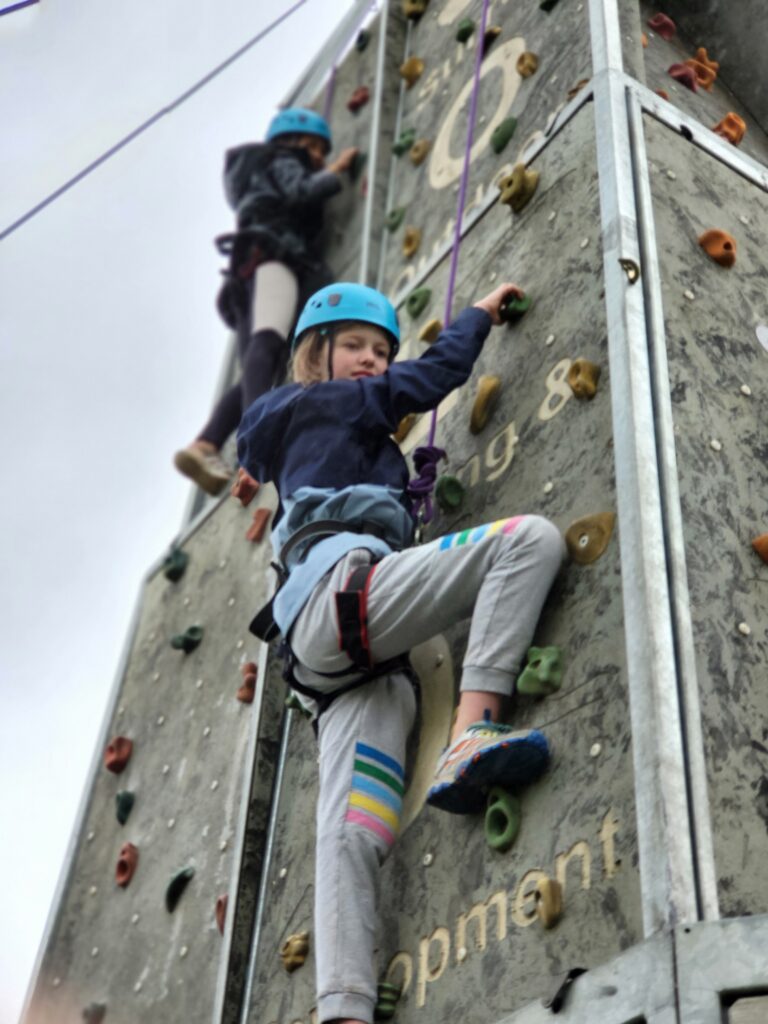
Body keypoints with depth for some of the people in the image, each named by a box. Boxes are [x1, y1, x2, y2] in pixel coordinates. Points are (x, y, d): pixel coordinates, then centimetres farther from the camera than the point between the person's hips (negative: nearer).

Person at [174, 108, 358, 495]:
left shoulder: (262, 181, 44)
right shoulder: (282, 160, 19)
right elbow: (300, 191, -2)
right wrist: (334, 172, 13)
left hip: (247, 275, 8)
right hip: (271, 259, -8)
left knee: (258, 375, -14)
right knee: (267, 340, -33)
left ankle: (204, 446, -36)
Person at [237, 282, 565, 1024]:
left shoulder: (295, 434, 38)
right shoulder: (326, 403, 15)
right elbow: (440, 372, 13)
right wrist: (481, 312, 29)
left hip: (338, 658, 9)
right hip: (347, 592, -8)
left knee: (352, 833, -10)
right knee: (531, 536, -19)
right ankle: (468, 738, -33)